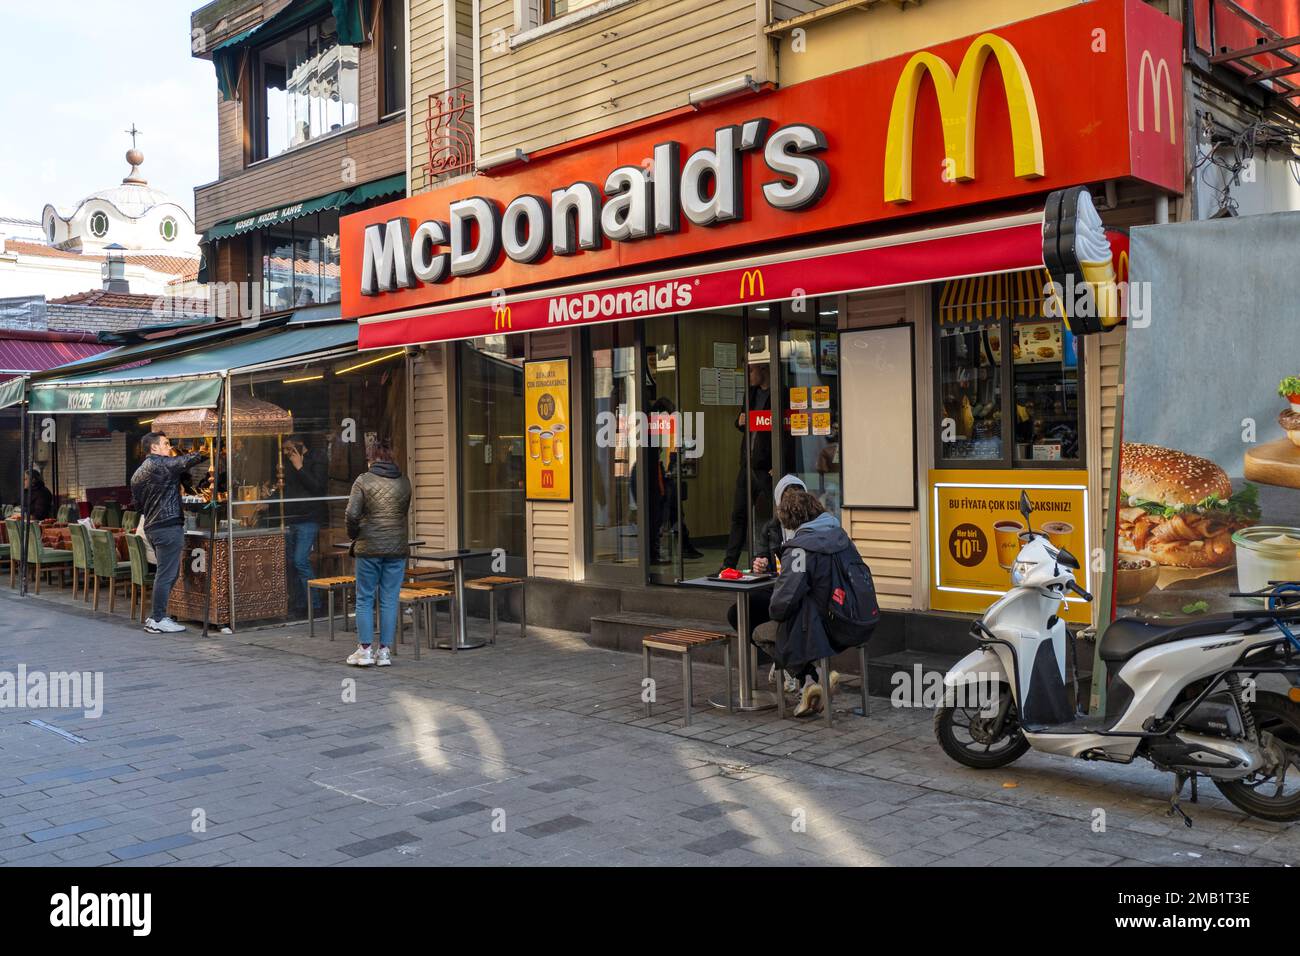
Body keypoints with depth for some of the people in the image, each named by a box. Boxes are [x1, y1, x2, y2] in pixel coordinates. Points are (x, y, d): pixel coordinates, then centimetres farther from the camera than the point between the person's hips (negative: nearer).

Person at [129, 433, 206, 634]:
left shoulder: (137, 474, 19)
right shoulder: (160, 464, -10)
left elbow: (138, 504, 23)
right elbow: (188, 460, -13)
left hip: (152, 526, 10)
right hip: (168, 525, -10)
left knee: (166, 573, 16)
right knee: (167, 574, -6)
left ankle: (156, 616, 18)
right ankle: (158, 621, -4)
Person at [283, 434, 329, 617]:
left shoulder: (317, 461, -6)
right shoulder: (290, 464, 17)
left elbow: (317, 487, -18)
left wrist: (299, 467, -15)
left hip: (308, 519, -8)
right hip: (291, 520, 8)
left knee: (301, 561, -15)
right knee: (292, 563, 8)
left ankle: (315, 605, -9)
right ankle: (299, 606, 15)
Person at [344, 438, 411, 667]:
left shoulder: (363, 480, -6)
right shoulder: (404, 481, 5)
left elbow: (352, 514, -11)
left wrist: (354, 535, 6)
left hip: (369, 547, -2)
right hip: (396, 548, 3)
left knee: (365, 599, 7)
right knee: (389, 600, 6)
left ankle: (365, 649, 8)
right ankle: (385, 651, 9)